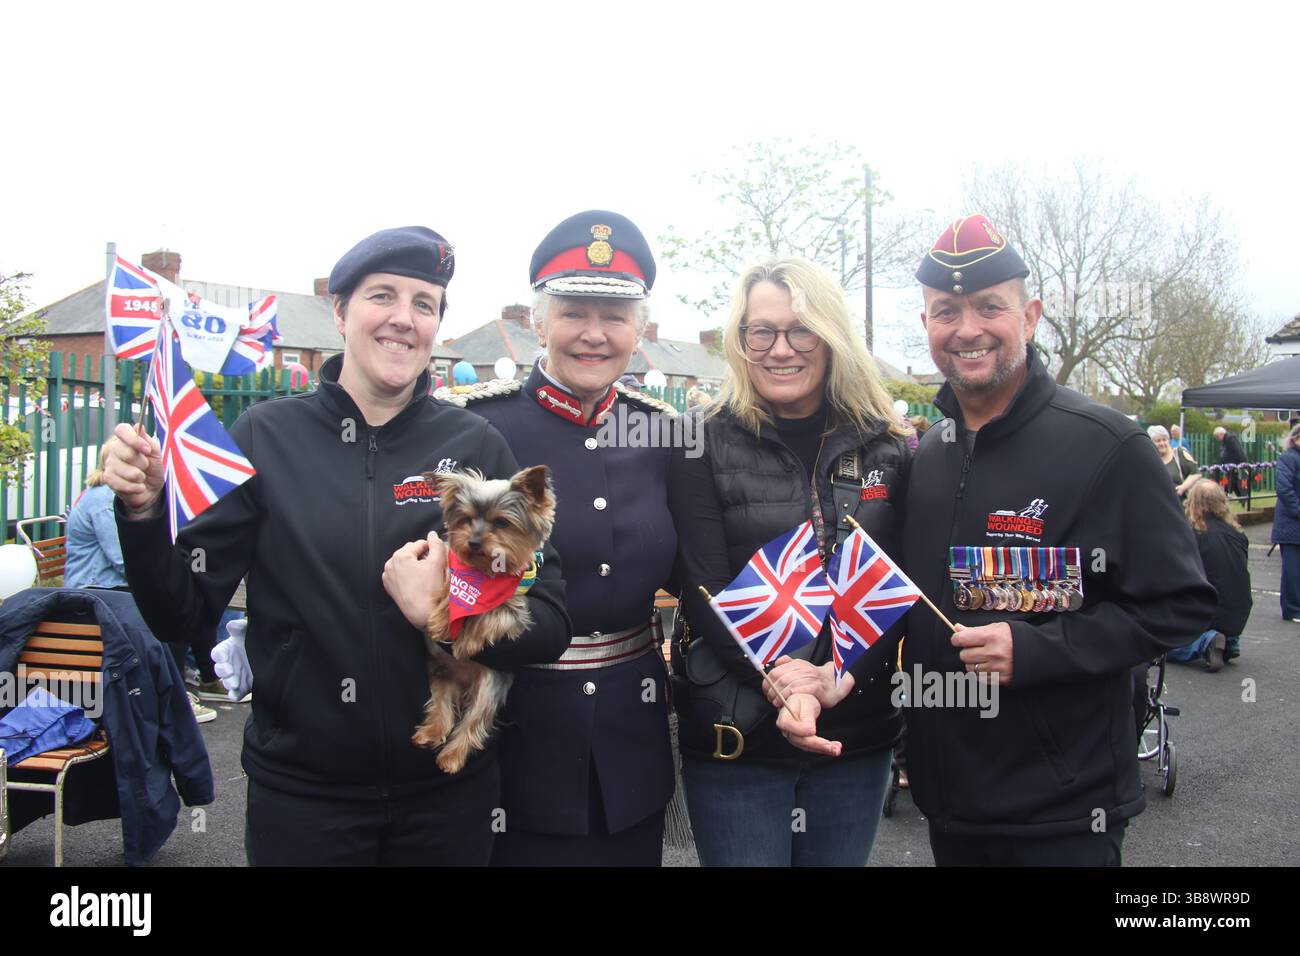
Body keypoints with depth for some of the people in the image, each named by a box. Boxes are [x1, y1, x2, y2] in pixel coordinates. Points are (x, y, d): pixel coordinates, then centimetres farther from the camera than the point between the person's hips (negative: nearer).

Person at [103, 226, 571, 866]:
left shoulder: (476, 446, -5)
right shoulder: (266, 436, -5)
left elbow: (548, 625, -7)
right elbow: (183, 614, -3)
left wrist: (443, 614, -22)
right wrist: (142, 508, -18)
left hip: (448, 794, 1)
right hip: (299, 791, 0)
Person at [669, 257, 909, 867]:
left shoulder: (885, 446, 3)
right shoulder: (705, 442, -4)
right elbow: (703, 591, -9)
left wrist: (843, 676, -15)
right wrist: (777, 678, -23)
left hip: (857, 732, 3)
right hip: (735, 732, -2)